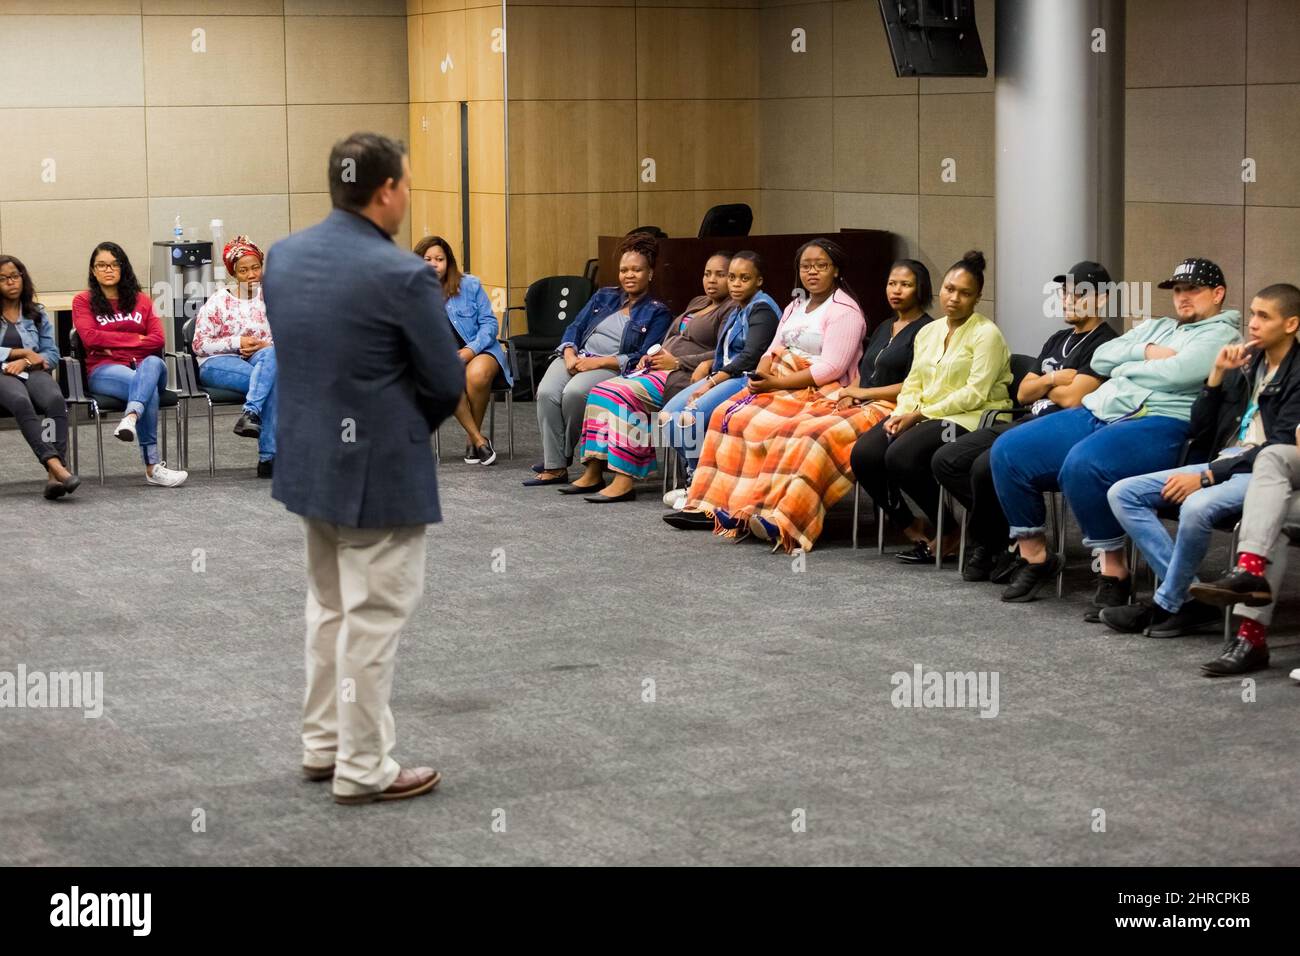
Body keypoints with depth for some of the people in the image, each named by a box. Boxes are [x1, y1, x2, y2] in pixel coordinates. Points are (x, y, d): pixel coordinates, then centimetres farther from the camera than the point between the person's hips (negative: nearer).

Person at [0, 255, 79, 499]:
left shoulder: (37, 315, 23)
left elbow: (52, 355, 14)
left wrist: (25, 362, -6)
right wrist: (24, 352, 1)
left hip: (33, 372, 2)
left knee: (55, 399, -35)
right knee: (21, 401, -39)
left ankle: (54, 475, -49)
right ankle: (56, 465, -56)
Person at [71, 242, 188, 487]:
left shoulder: (140, 301, 21)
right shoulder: (83, 301, 13)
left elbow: (158, 339, 6)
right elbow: (90, 337, -5)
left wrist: (114, 344, -3)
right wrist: (135, 339, -1)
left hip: (143, 366, 3)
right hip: (104, 370, -3)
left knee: (152, 363, -38)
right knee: (149, 390, -37)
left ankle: (130, 418, -64)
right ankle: (153, 466, -45)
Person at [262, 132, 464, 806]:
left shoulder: (281, 256, 1)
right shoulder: (402, 275, -20)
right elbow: (448, 383, -12)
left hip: (308, 459, 8)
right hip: (379, 469, -7)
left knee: (328, 608, 21)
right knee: (372, 621, 3)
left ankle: (322, 744, 30)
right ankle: (363, 769, 11)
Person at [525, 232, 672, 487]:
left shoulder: (657, 313, 4)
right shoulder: (604, 296, 21)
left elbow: (643, 358, -8)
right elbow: (576, 327, 15)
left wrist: (598, 362, -16)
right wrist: (570, 354, -7)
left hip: (612, 368, -4)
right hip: (578, 358, 4)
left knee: (574, 393, -35)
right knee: (547, 393, -28)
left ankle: (563, 456, -11)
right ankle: (554, 468, -27)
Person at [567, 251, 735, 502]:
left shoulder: (731, 310, -5)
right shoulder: (696, 303, 25)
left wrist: (676, 362, -15)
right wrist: (652, 354, 8)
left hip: (682, 378, -9)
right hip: (658, 368, 9)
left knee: (622, 395, -28)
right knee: (600, 392, -8)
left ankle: (624, 482, -32)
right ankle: (593, 473, -12)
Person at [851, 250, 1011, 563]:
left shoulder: (986, 334, -5)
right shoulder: (928, 332, 18)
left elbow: (975, 394, -14)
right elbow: (913, 384, 16)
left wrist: (921, 414, -16)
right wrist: (901, 414, -6)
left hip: (969, 420, -7)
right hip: (922, 418, 7)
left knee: (901, 456, -31)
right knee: (863, 454, -17)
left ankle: (950, 532, -10)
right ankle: (912, 526, 2)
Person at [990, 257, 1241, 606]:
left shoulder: (1221, 335, 4)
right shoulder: (1156, 327, 29)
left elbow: (1175, 374, -14)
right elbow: (1101, 358, 17)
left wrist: (1126, 367, 3)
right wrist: (1145, 352, 0)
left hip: (1158, 424, -9)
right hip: (1098, 413, 9)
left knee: (1083, 464, -38)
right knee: (1008, 451, -5)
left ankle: (1114, 574, -23)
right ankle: (1035, 557, 7)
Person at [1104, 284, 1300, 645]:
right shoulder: (1245, 366, 18)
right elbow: (1199, 432, 15)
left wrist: (1207, 477, -20)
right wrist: (1217, 375, 1)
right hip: (1224, 464, 8)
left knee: (1197, 506, -38)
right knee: (1122, 493, -7)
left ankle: (1166, 604, -16)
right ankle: (1192, 599, -15)